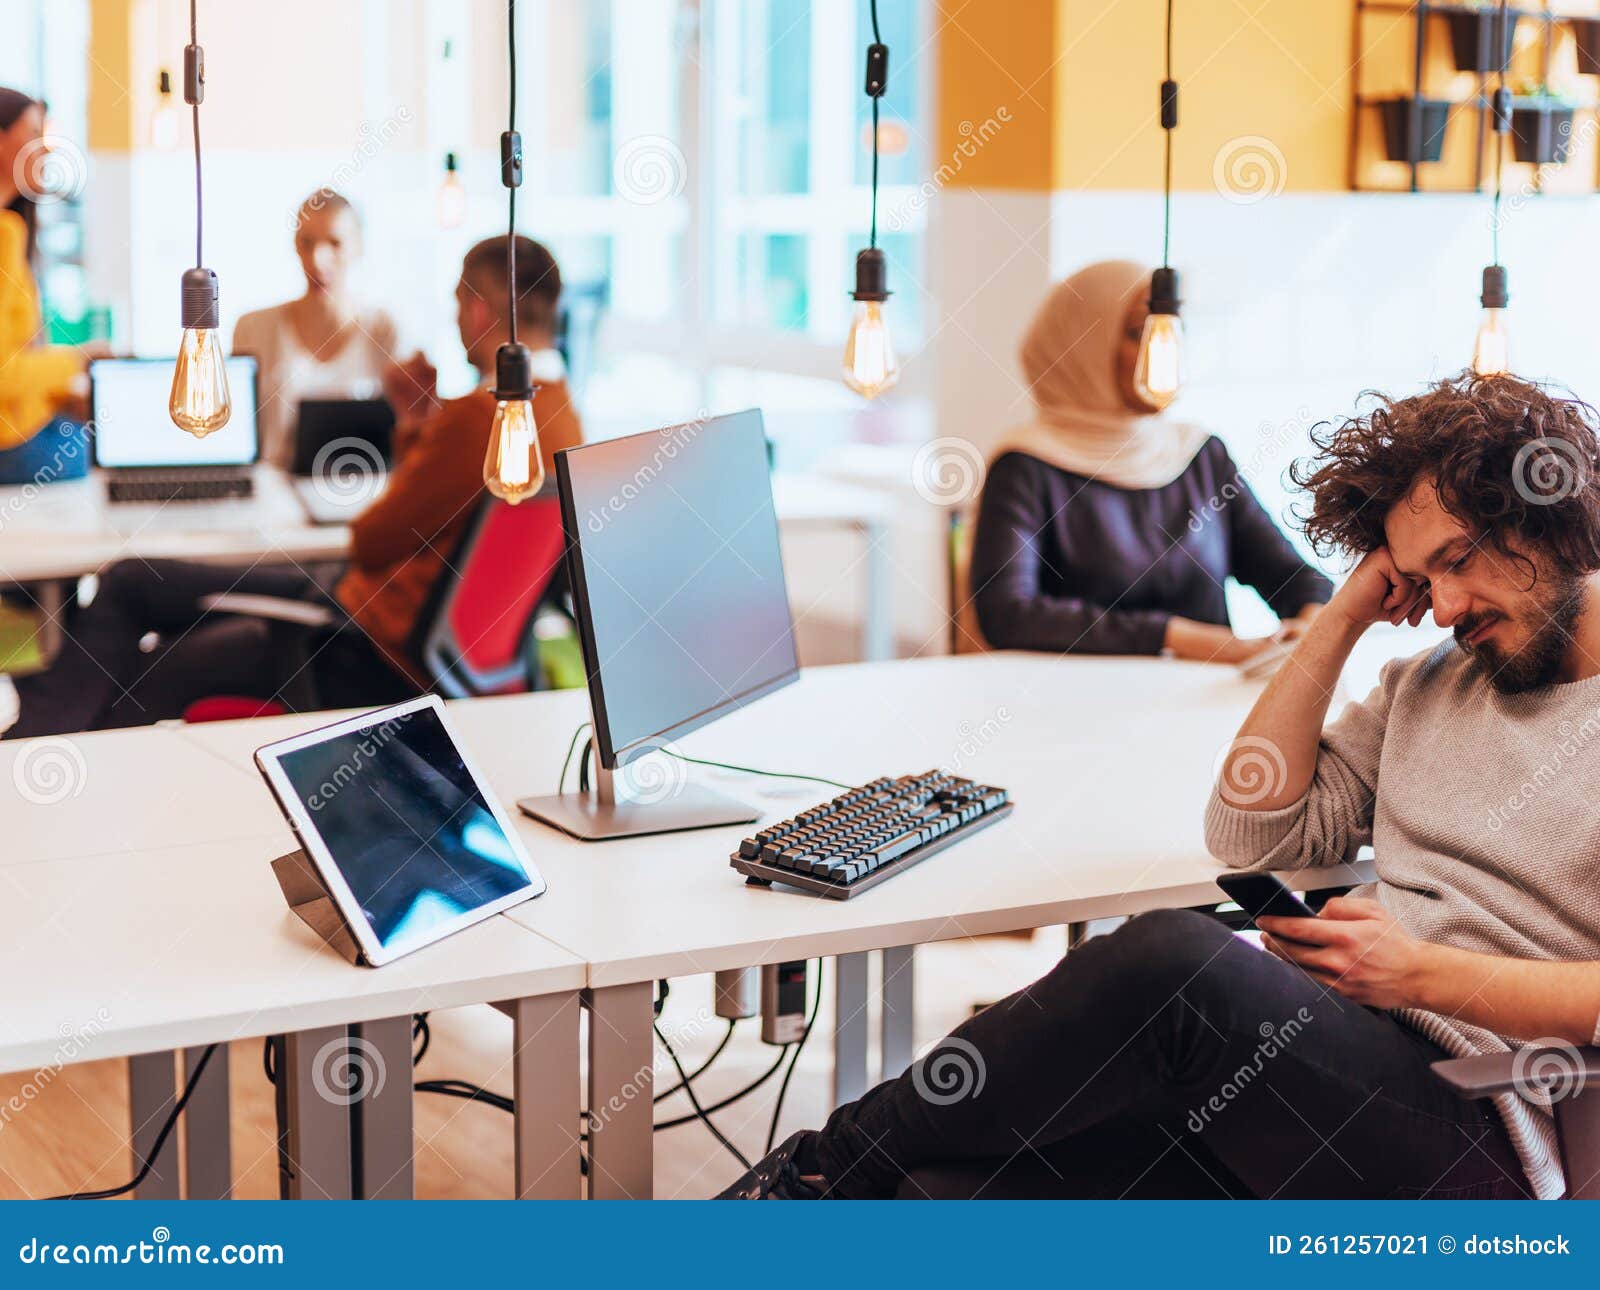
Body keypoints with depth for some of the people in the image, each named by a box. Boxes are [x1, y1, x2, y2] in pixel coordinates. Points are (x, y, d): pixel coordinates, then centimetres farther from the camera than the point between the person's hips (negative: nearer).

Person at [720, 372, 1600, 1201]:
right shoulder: (1428, 687, 26)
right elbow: (1255, 833, 15)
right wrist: (1347, 615, 14)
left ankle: (833, 1163, -19)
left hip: (1479, 1132, -6)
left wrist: (1423, 974, -16)